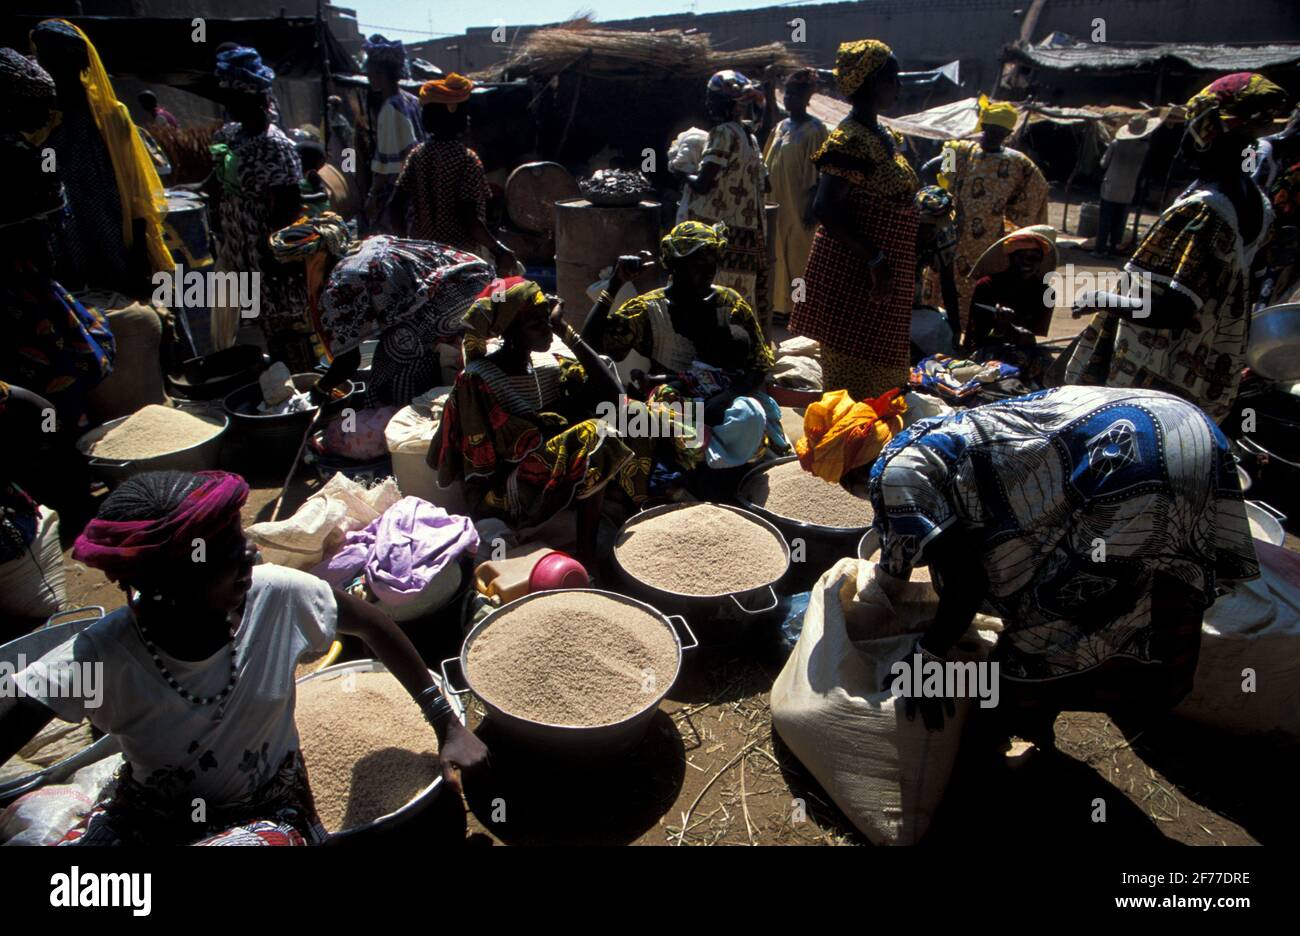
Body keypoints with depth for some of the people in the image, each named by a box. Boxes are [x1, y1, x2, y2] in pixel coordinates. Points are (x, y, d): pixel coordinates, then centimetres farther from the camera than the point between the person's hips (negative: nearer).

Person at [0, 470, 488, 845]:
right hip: (144, 818, 1)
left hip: (264, 812, -1)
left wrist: (447, 725, -5)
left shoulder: (277, 596, -21)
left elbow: (371, 623, -7)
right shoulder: (104, 656, -23)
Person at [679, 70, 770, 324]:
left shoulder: (724, 133, -11)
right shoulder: (749, 137, 15)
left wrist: (687, 176, 3)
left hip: (721, 231, -9)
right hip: (749, 231, 9)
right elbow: (763, 183, 20)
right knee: (744, 307, 12)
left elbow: (703, 184, -17)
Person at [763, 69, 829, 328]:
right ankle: (780, 305, 20)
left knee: (797, 256, -2)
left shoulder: (815, 129, -8)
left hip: (798, 206, -7)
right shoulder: (782, 126, 13)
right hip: (777, 203, 7)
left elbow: (818, 173, -11)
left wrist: (811, 207, -16)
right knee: (777, 253, 10)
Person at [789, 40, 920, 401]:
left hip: (882, 277, 10)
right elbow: (825, 209, -25)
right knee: (853, 375, -3)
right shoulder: (850, 140, -16)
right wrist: (875, 259, -24)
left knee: (882, 371, 17)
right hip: (851, 275, -10)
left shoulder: (885, 137, 15)